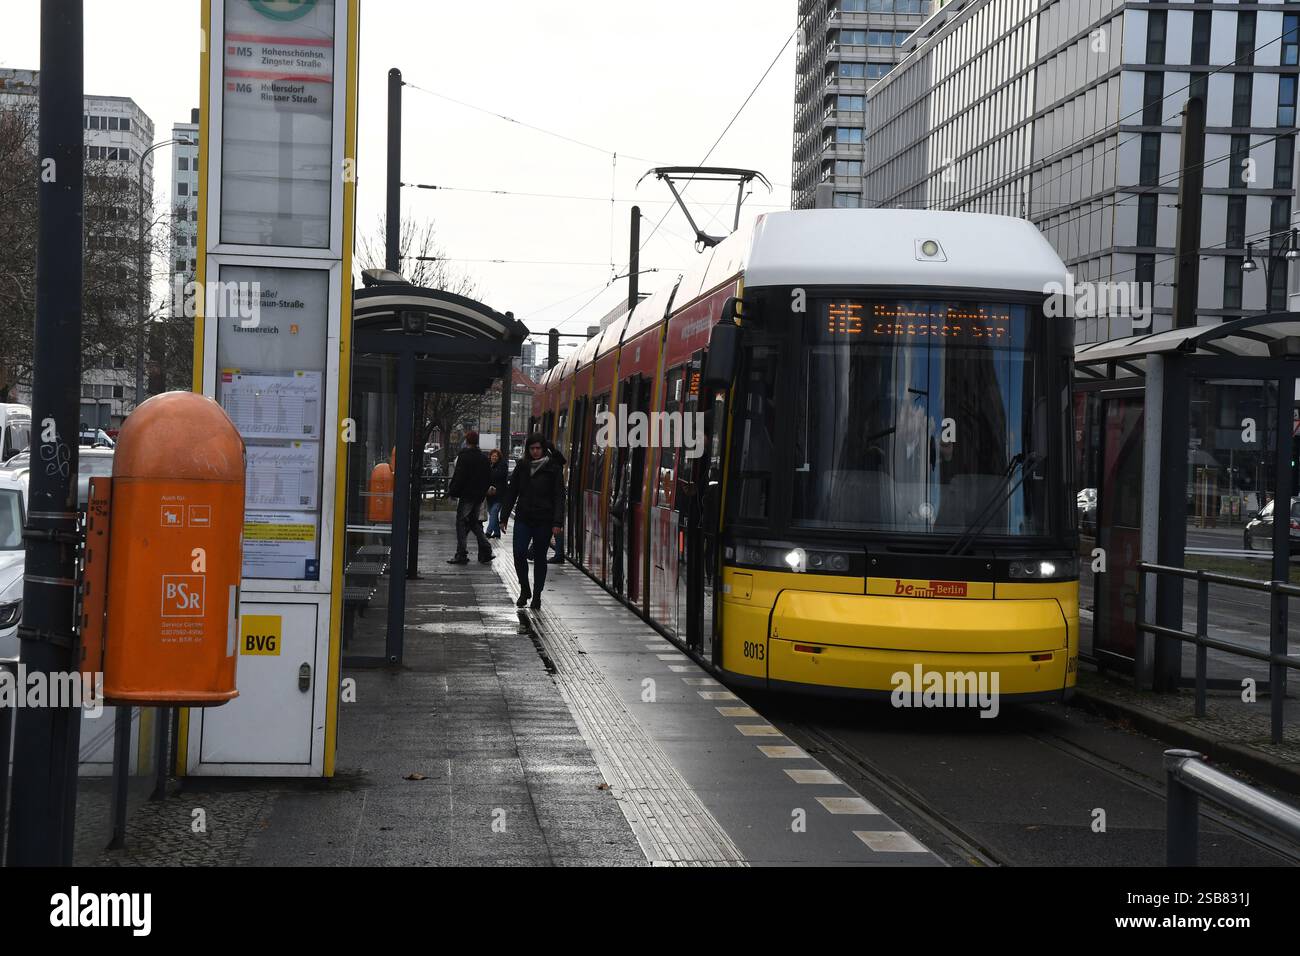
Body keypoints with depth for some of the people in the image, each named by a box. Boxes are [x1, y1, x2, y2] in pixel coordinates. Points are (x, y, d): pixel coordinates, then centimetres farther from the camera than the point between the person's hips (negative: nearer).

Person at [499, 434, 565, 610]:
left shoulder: (553, 469, -2)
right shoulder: (522, 467, 7)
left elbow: (559, 497, -5)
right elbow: (511, 492, 11)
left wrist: (557, 522, -13)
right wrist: (504, 517, 7)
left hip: (543, 521, -2)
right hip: (523, 519, 2)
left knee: (540, 557, 6)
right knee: (519, 554, -9)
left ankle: (536, 595, 17)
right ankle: (524, 589, 11)